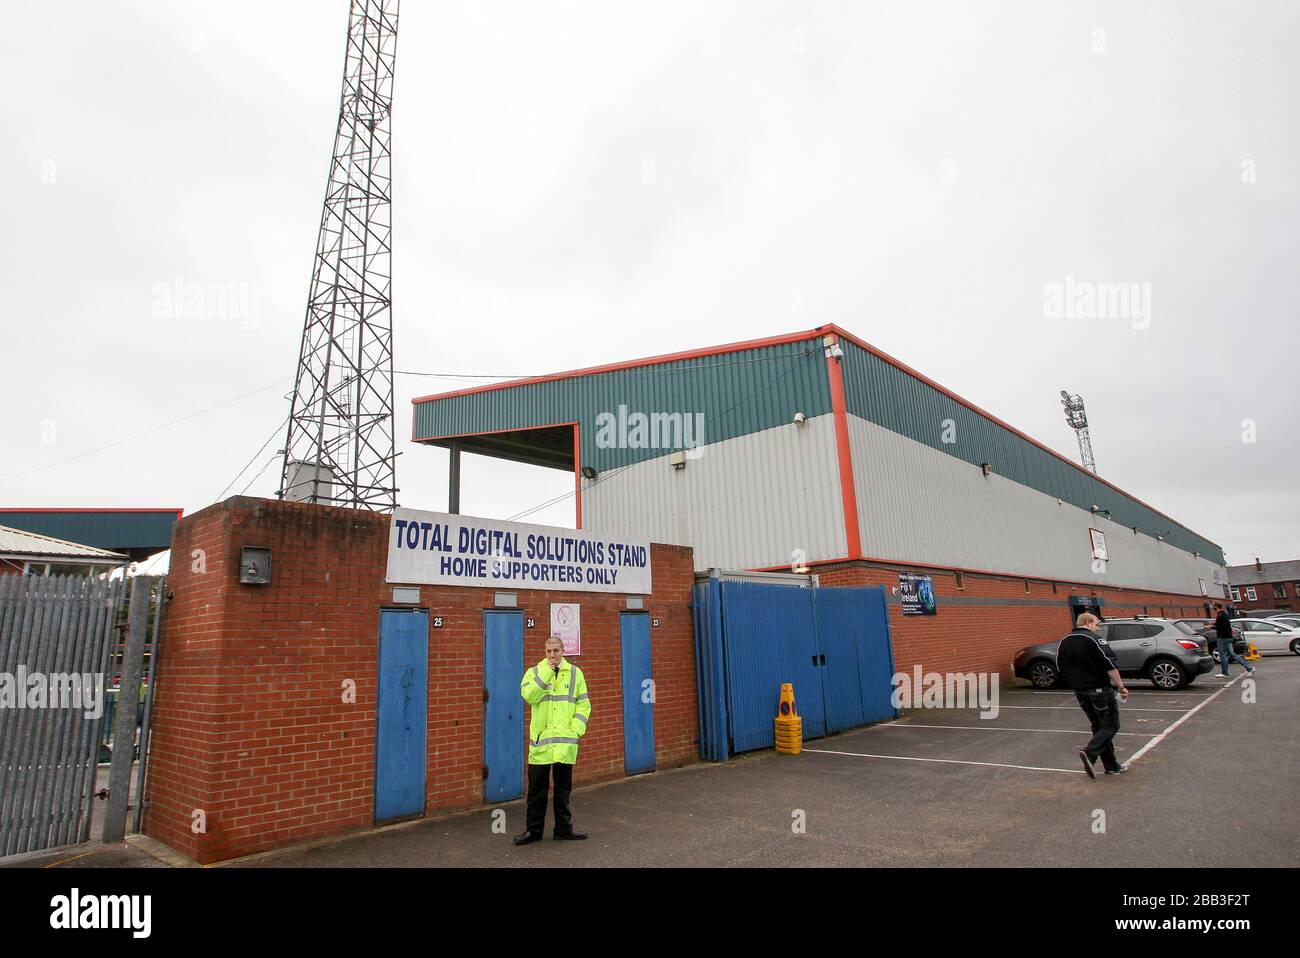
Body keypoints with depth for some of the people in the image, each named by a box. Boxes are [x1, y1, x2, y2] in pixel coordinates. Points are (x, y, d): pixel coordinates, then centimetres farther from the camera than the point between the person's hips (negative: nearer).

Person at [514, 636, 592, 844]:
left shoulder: (575, 673, 5)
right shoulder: (534, 672, 3)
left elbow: (584, 704, 6)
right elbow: (528, 696, -16)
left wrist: (576, 728, -6)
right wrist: (545, 673, -19)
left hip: (566, 741, 1)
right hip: (540, 741, -1)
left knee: (563, 787, 12)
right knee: (537, 788, 6)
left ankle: (564, 828, 24)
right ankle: (533, 829, 20)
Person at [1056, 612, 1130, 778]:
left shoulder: (1064, 642, 10)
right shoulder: (1094, 638, -11)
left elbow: (1060, 667, 15)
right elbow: (1109, 664, -17)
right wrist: (1121, 686, -12)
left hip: (1079, 691, 7)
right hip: (1099, 689, -7)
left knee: (1099, 726, 15)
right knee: (1111, 725, 2)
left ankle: (1112, 766, 17)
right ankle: (1090, 752, -18)